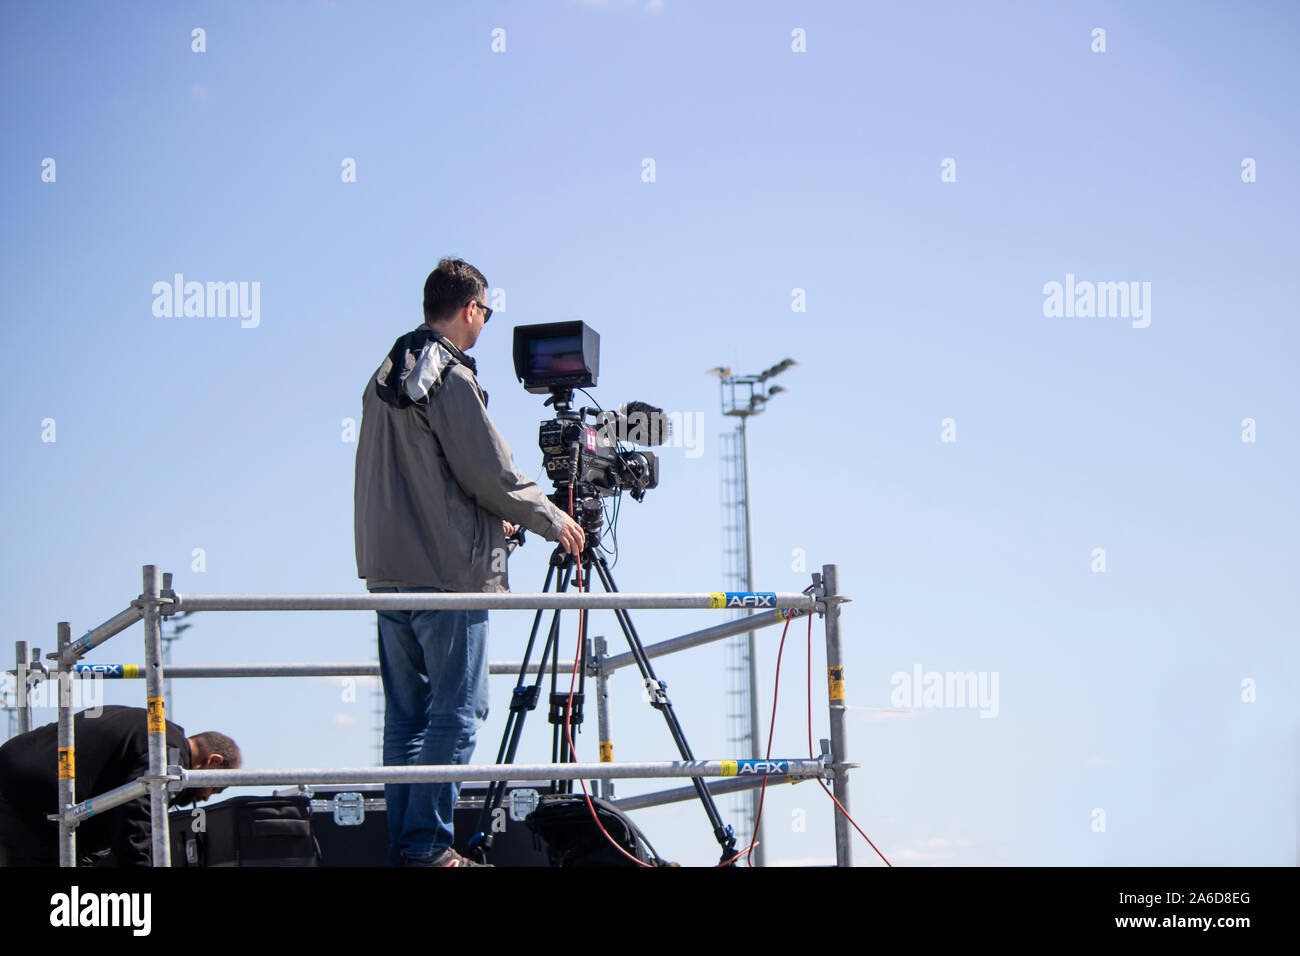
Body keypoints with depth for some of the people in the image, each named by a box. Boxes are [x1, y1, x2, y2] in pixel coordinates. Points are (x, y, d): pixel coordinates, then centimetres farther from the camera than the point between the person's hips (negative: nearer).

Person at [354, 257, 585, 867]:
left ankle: (403, 843, 12)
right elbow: (492, 474, -12)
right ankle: (427, 846, -6)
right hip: (448, 572, -8)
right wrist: (553, 521, 3)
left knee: (406, 715, 11)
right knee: (455, 714, -4)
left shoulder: (385, 378, 14)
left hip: (388, 569, 9)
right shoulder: (450, 379, -13)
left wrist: (492, 521, 28)